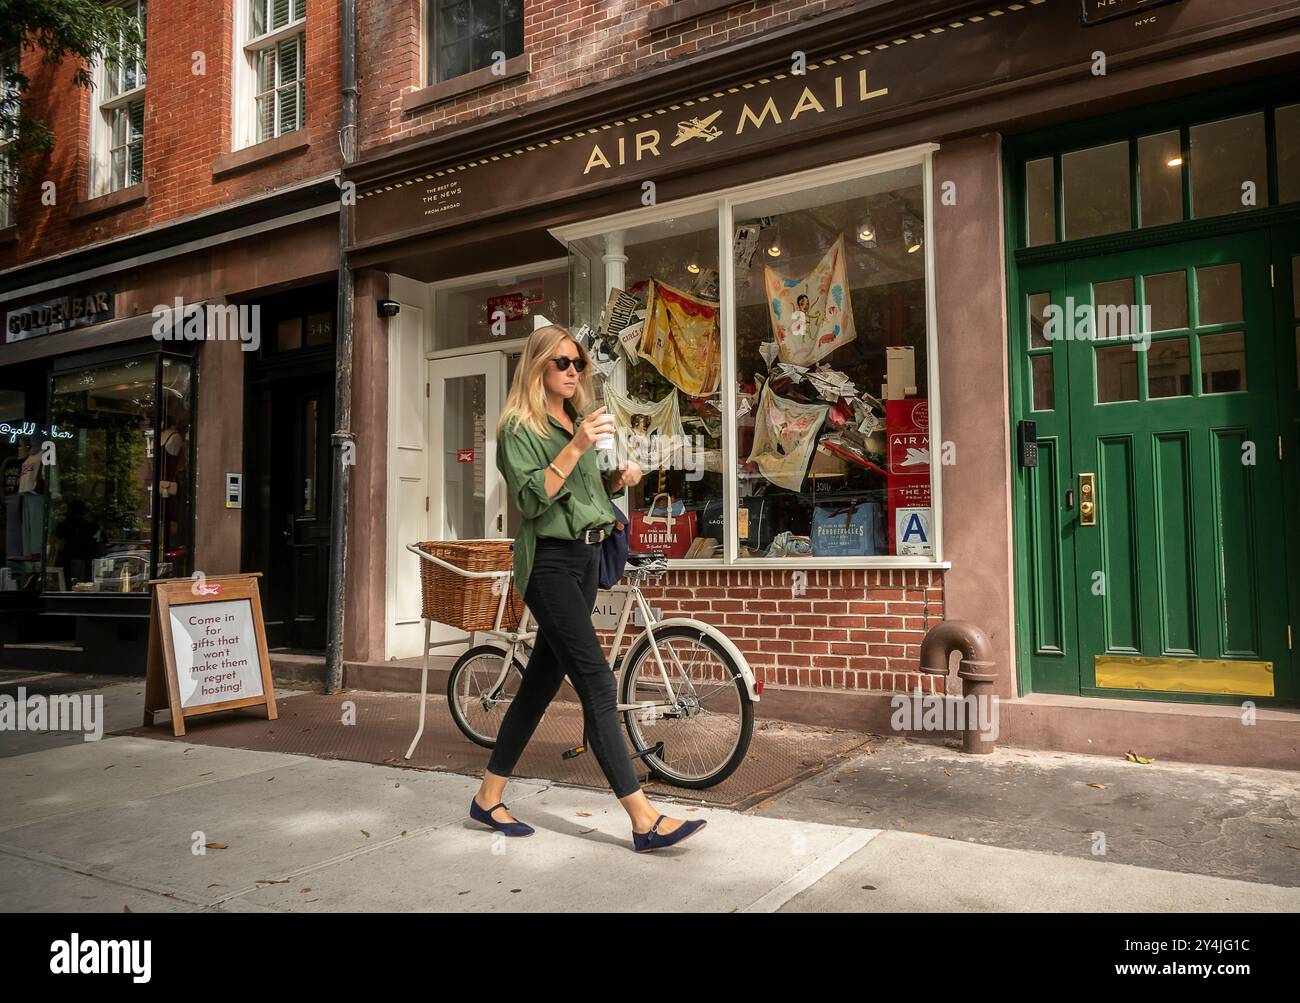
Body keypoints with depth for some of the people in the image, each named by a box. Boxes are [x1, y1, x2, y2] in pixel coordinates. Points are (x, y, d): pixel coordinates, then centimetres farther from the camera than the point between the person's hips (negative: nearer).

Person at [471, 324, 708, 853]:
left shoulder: (579, 420, 17)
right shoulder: (519, 427, -6)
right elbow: (532, 499, -17)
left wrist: (619, 476, 4)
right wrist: (576, 447, -24)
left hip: (585, 557, 8)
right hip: (549, 561, -8)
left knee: (541, 681, 11)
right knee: (598, 684, -12)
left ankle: (488, 799, 24)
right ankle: (644, 820, -10)